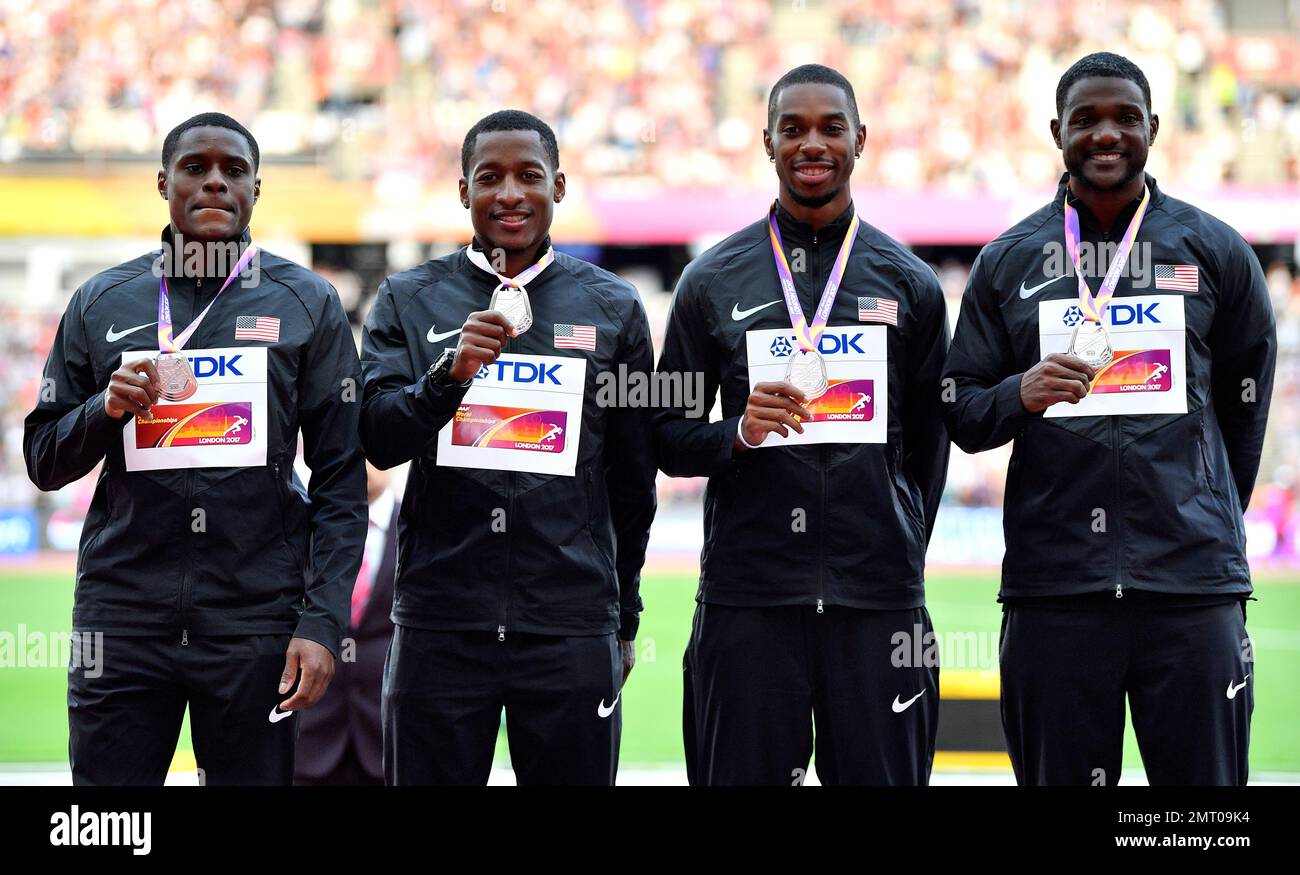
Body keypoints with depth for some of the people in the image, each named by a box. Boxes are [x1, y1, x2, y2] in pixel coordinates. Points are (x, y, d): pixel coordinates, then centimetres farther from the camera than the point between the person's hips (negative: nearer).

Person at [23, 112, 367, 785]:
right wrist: (107, 409, -8)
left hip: (256, 620, -1)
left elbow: (340, 479, 3)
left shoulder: (306, 303, 6)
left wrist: (322, 622, -7)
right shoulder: (100, 302, 10)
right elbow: (45, 462, 12)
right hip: (122, 616, 1)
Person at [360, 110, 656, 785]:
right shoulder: (409, 300, 7)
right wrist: (450, 373, -21)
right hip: (439, 627, 0)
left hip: (572, 628, 0)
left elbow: (632, 477, 13)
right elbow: (378, 441, -3)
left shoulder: (612, 308, 8)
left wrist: (625, 617, 14)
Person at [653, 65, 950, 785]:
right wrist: (738, 434, -11)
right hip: (745, 601, 0)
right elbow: (668, 440, 8)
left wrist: (899, 560, 9)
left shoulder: (908, 285, 10)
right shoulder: (713, 281, 8)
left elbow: (927, 443, 13)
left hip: (875, 598, 0)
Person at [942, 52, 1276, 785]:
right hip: (1051, 588, 1)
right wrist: (1021, 394, -13)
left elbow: (1244, 406, 17)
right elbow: (962, 415, 8)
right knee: (1061, 778, 2)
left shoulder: (1216, 252, 8)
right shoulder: (1007, 263, 10)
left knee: (1205, 777, -2)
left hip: (1193, 587, -1)